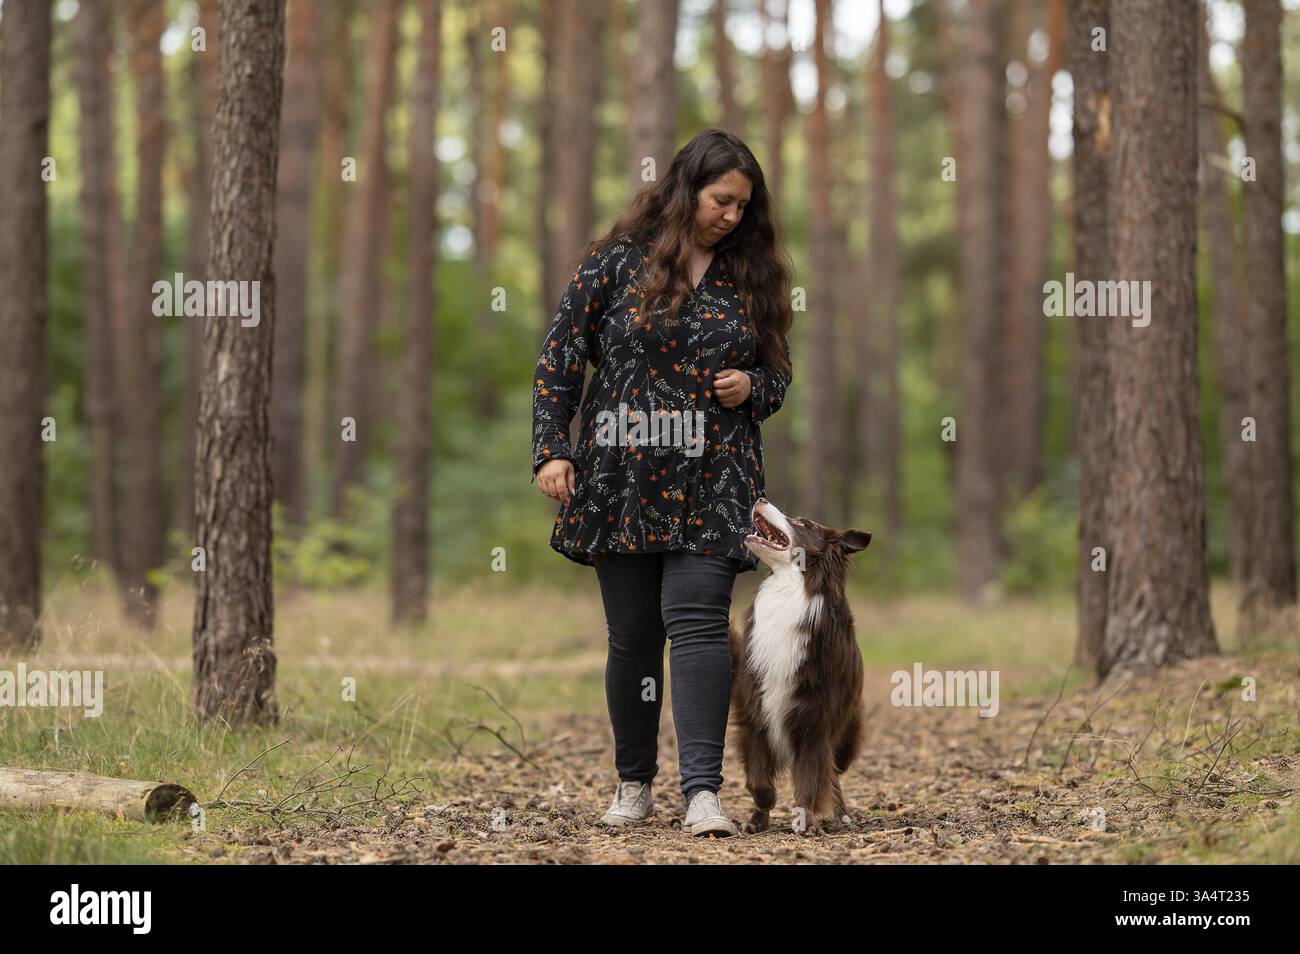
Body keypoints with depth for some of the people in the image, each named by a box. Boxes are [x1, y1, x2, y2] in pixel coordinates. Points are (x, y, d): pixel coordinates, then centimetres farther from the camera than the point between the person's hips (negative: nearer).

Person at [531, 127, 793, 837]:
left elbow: (778, 375, 19)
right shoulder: (617, 261, 2)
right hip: (620, 482, -1)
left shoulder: (751, 278, 9)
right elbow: (559, 358, 3)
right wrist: (551, 448, -5)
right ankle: (634, 782, 21)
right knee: (632, 636, 6)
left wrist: (752, 387, -4)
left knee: (697, 622, -13)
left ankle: (702, 791, -18)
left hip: (710, 486, 1)